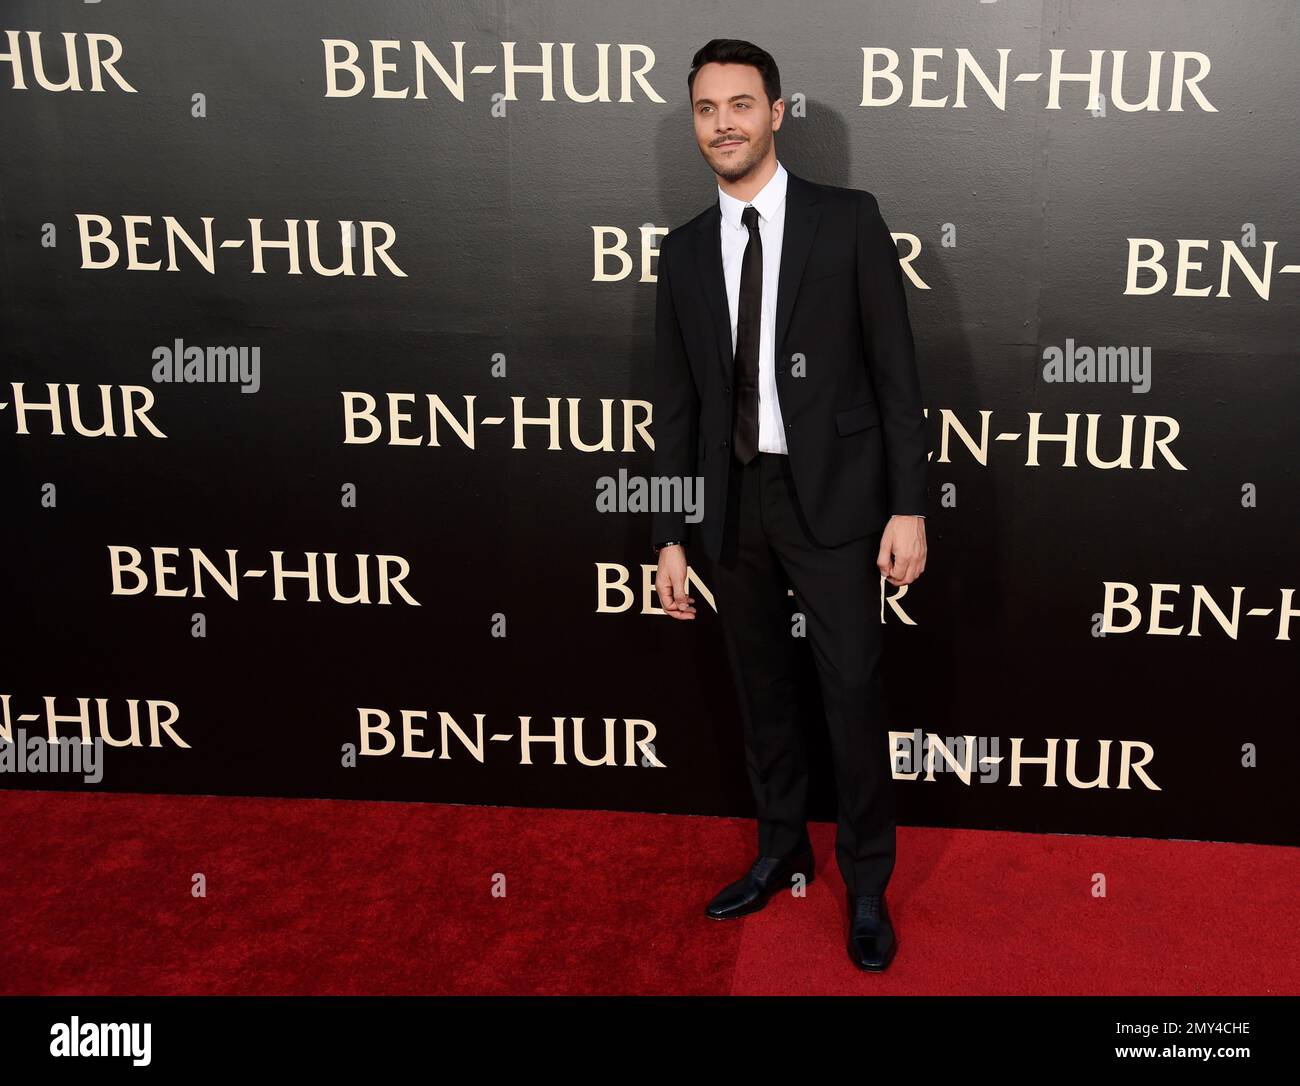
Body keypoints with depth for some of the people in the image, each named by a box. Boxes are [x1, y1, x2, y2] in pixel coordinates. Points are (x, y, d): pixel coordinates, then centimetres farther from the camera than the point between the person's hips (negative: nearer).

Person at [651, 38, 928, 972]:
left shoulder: (848, 220, -3)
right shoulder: (684, 250, 7)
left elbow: (896, 369, -5)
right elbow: (677, 403, 9)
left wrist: (908, 505, -11)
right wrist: (671, 536, 6)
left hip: (831, 499, -3)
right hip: (733, 503, 4)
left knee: (854, 695, 1)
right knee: (764, 692, 15)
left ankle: (867, 885, 19)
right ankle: (781, 853, 34)